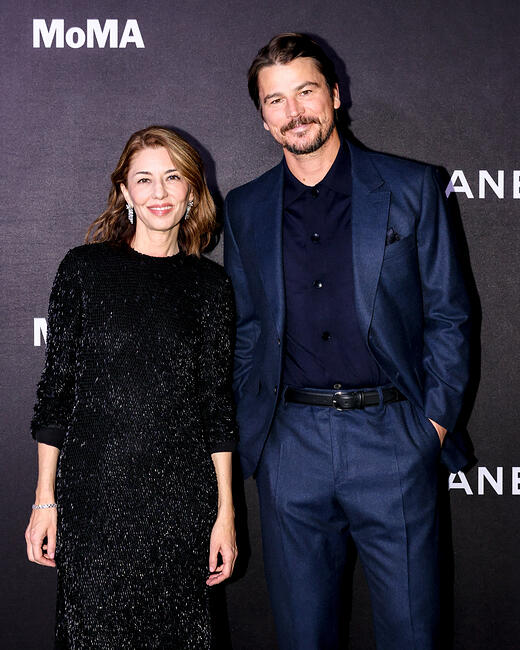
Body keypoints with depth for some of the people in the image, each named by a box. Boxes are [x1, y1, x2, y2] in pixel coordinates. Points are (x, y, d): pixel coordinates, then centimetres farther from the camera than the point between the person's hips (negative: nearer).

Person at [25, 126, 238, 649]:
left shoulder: (210, 285, 5)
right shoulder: (85, 269, 1)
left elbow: (217, 405, 6)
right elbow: (56, 389, 2)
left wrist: (225, 512, 3)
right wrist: (45, 500, -1)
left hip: (182, 502, 1)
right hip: (95, 494, -1)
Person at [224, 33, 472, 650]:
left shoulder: (412, 188, 2)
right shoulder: (245, 208, 9)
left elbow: (447, 315, 3)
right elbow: (246, 330, 14)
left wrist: (435, 419, -4)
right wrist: (249, 430, 7)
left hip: (394, 439, -1)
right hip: (289, 446, 2)